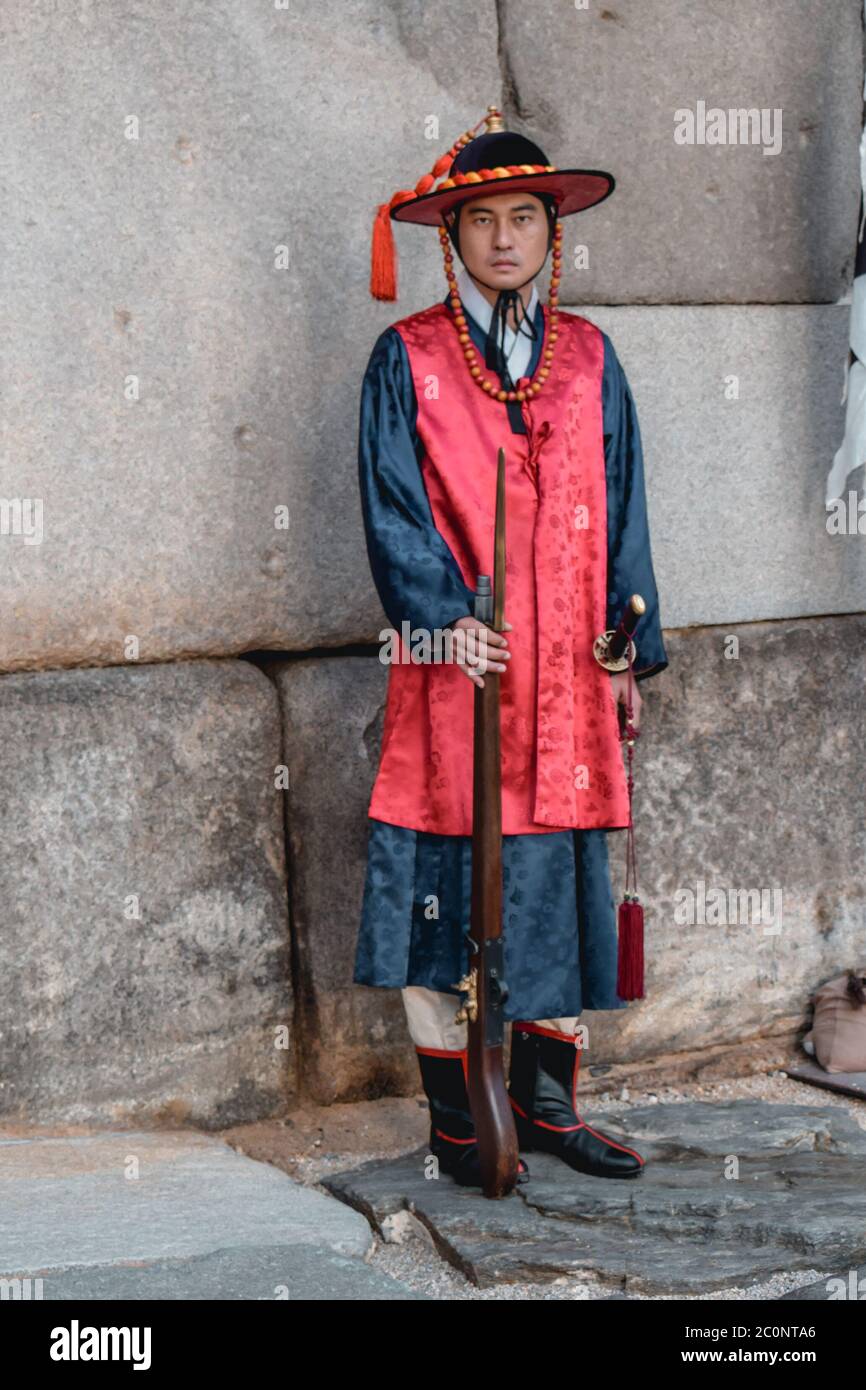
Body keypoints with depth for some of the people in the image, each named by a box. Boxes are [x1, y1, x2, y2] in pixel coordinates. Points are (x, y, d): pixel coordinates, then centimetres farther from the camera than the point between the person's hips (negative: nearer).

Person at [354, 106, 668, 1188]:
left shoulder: (588, 358, 11)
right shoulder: (406, 360, 2)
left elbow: (619, 508, 12)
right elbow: (393, 507, -6)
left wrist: (628, 651, 7)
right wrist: (444, 614, -20)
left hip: (565, 669, 3)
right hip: (454, 662, -3)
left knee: (562, 884, 7)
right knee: (443, 884, -1)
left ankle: (547, 1106, 20)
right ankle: (456, 1123, 11)